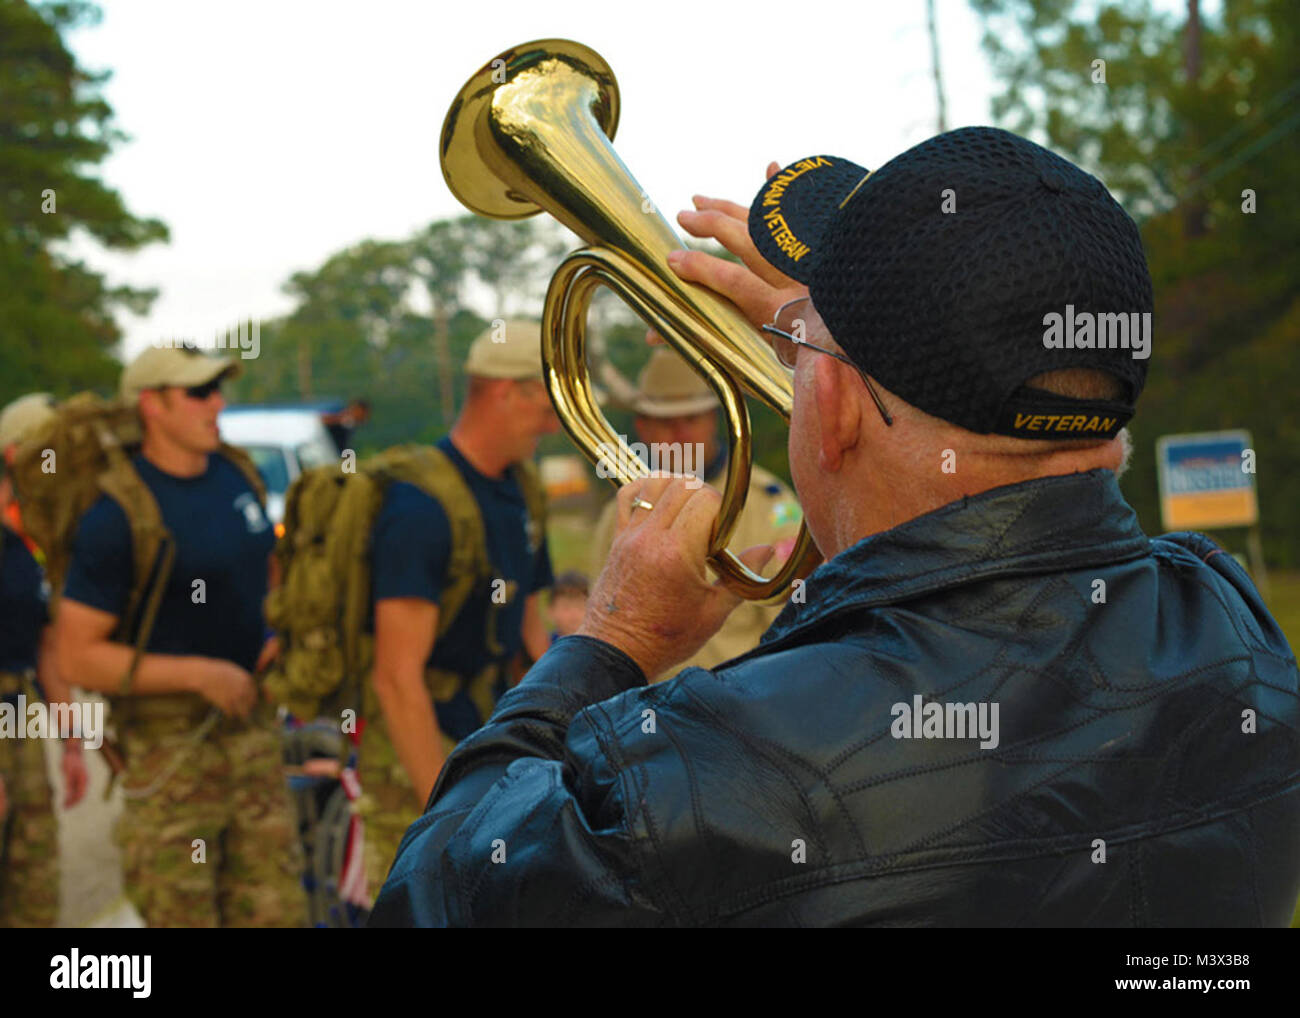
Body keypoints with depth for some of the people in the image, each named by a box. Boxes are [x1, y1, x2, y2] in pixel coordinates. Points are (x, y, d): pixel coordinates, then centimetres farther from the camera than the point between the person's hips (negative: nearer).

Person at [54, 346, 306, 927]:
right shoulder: (118, 515, -16)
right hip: (170, 738, -6)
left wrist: (278, 638, 1)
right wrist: (198, 673, -21)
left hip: (250, 723, 6)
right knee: (180, 912, 0)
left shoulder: (237, 475, 5)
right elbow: (78, 656, -16)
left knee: (273, 906, 9)